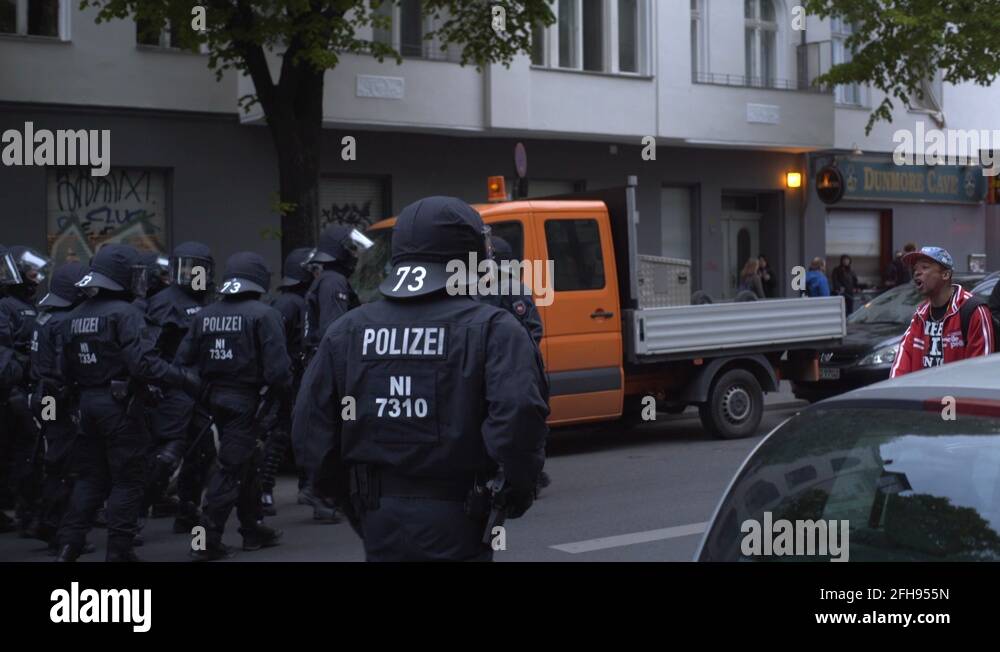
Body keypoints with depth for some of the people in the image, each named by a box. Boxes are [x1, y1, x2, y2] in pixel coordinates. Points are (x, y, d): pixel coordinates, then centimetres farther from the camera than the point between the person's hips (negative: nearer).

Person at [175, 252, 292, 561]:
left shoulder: (205, 315, 6)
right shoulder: (263, 314, -12)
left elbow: (183, 360, 4)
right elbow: (277, 367, -19)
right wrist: (283, 395, -3)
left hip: (216, 398, 7)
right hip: (247, 401, -7)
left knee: (246, 465, 20)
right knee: (231, 468, -2)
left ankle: (253, 529, 30)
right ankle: (208, 539, -4)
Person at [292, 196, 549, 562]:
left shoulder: (348, 331, 4)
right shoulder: (491, 329, -9)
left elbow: (310, 428, 3)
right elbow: (520, 414, -23)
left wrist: (348, 498, 14)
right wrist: (517, 488, -7)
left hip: (379, 521, 5)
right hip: (455, 521, -4)